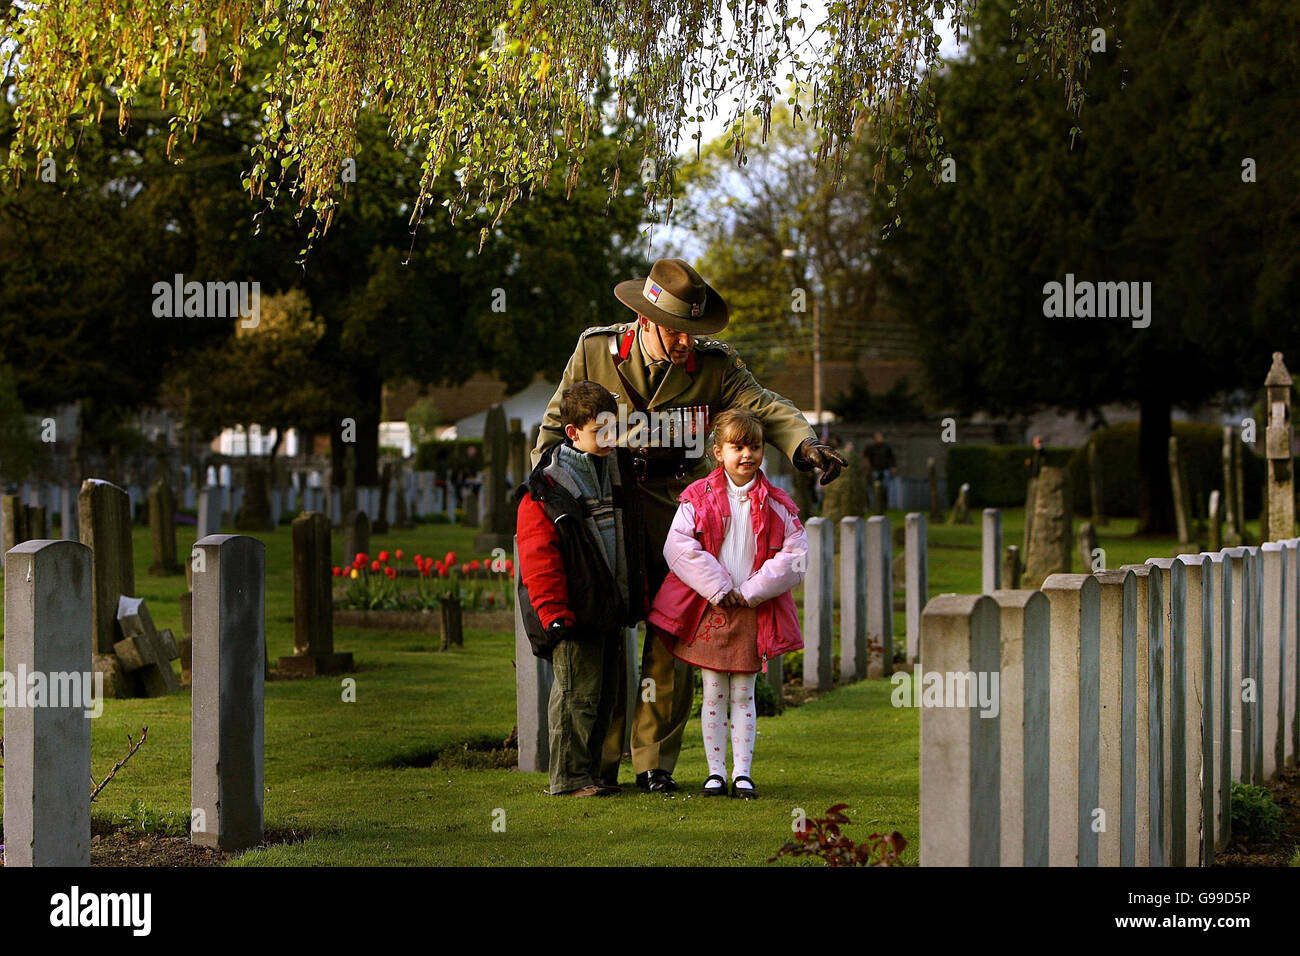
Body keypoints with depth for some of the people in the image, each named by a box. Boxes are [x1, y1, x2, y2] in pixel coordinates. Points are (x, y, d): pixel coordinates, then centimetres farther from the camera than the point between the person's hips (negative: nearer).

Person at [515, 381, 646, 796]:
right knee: (579, 692, -5)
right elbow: (538, 558, -13)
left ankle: (603, 771, 20)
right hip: (574, 612, -7)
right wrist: (554, 613, -17)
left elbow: (631, 541, 24)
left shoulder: (618, 470, 10)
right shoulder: (546, 488, -11)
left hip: (612, 608, 7)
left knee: (613, 691, 10)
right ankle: (571, 776, 3)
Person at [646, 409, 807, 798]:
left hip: (754, 610, 1)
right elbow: (678, 547, -10)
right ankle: (716, 771, 10)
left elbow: (794, 555, -3)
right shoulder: (697, 497, -2)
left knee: (744, 695, 5)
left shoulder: (776, 504, 2)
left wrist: (751, 591, -12)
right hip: (709, 608, -1)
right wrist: (719, 588, -14)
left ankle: (742, 772, 8)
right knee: (714, 695, 4)